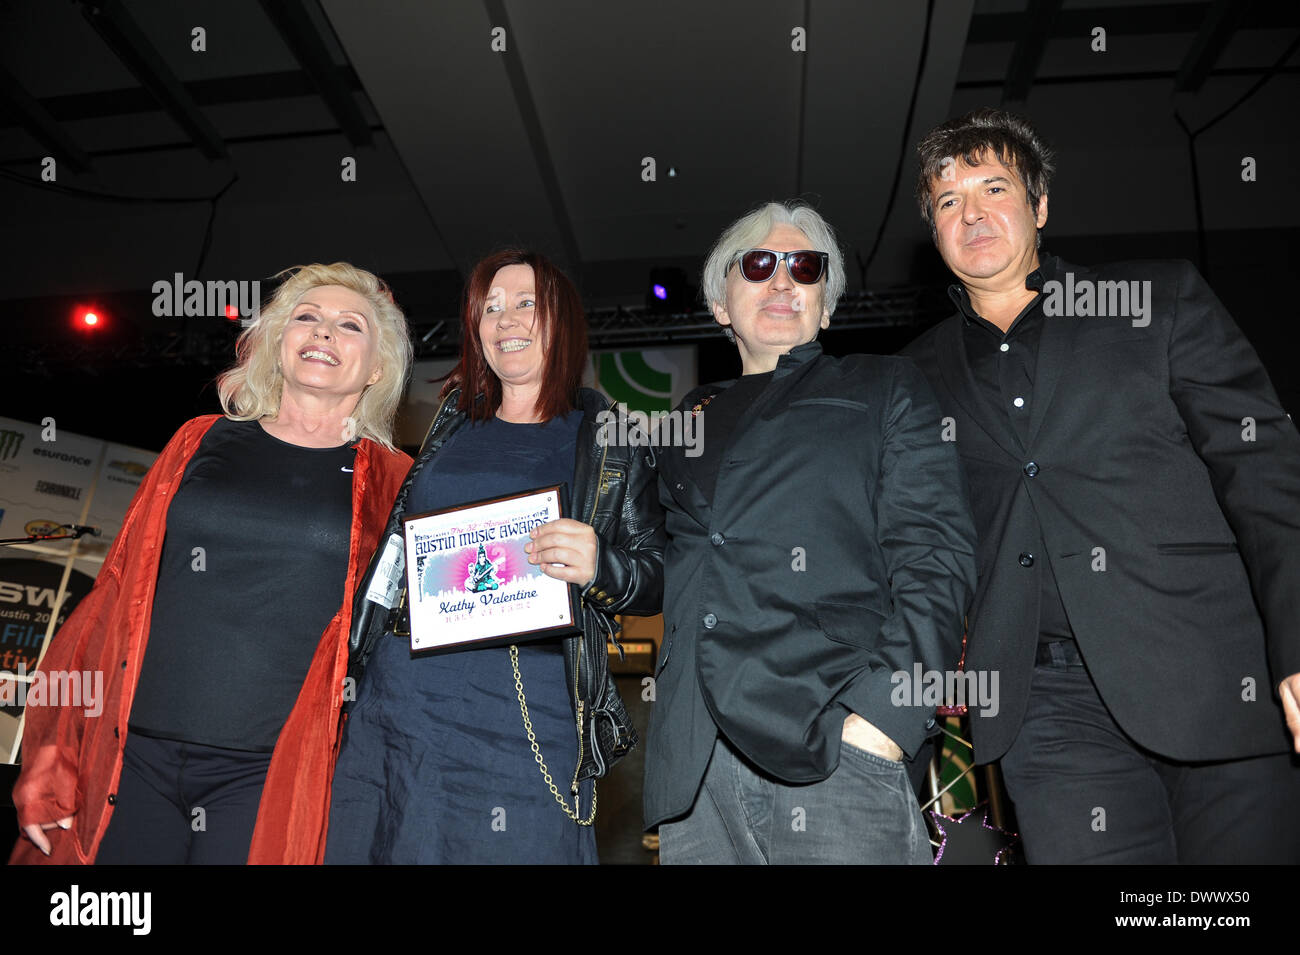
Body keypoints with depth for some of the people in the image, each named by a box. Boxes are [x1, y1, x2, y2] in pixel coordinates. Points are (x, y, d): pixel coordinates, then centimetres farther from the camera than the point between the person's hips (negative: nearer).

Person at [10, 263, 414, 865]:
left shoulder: (388, 483, 2)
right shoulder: (201, 442, 9)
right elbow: (116, 593, 9)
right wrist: (54, 753, 7)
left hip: (265, 777, -2)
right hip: (135, 759, 2)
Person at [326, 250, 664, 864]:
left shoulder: (610, 441, 2)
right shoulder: (453, 421, 13)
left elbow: (658, 577, 0)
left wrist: (597, 567, -20)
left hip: (525, 718, -4)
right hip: (394, 697, 5)